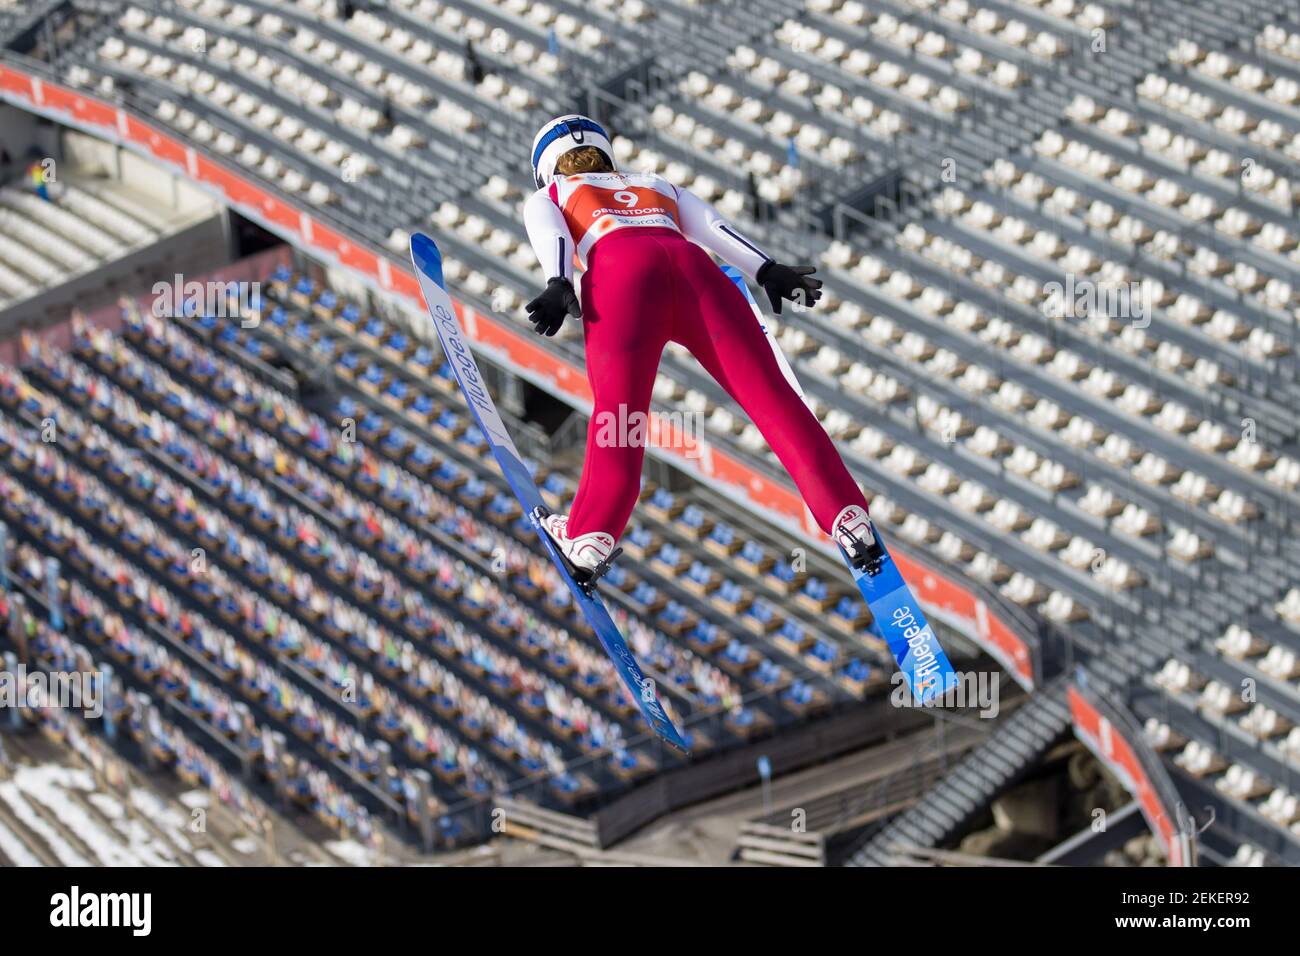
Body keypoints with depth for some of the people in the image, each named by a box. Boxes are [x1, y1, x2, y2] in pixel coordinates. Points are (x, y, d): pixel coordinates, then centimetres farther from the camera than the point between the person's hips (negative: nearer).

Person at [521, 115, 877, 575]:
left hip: (619, 267, -2)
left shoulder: (547, 197, 33)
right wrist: (768, 271, 10)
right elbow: (711, 225, 23)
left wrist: (558, 286, -8)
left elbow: (551, 235, 9)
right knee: (766, 392, -6)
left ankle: (591, 536, -33)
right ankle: (845, 514, -19)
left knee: (617, 404, -16)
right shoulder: (657, 186, 42)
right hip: (691, 263, 2)